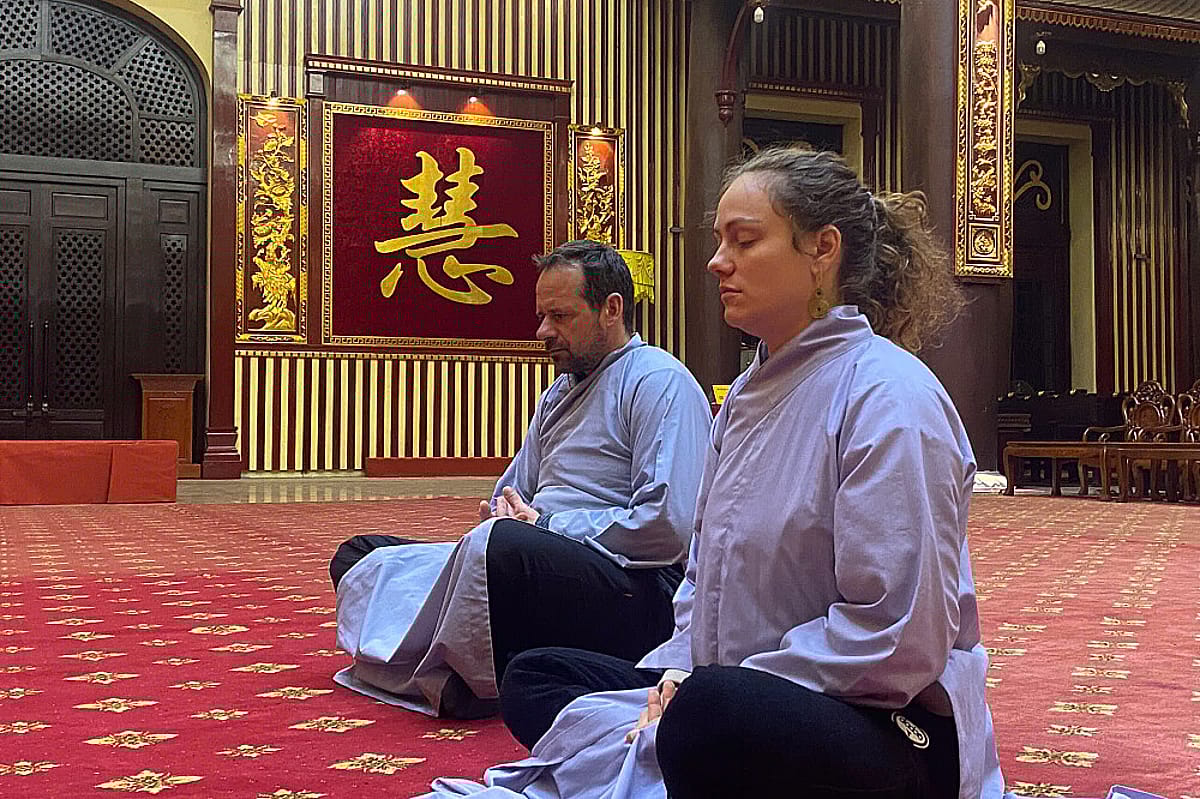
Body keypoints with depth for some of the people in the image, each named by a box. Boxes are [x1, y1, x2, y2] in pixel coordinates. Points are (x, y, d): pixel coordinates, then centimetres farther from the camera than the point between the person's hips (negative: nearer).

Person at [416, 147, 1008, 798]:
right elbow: (707, 570, 17)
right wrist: (674, 675, -2)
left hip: (891, 731, -8)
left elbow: (894, 639, -22)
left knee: (712, 715, -38)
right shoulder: (749, 393, 12)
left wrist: (696, 697, -18)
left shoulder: (889, 397, -16)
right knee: (534, 677, 7)